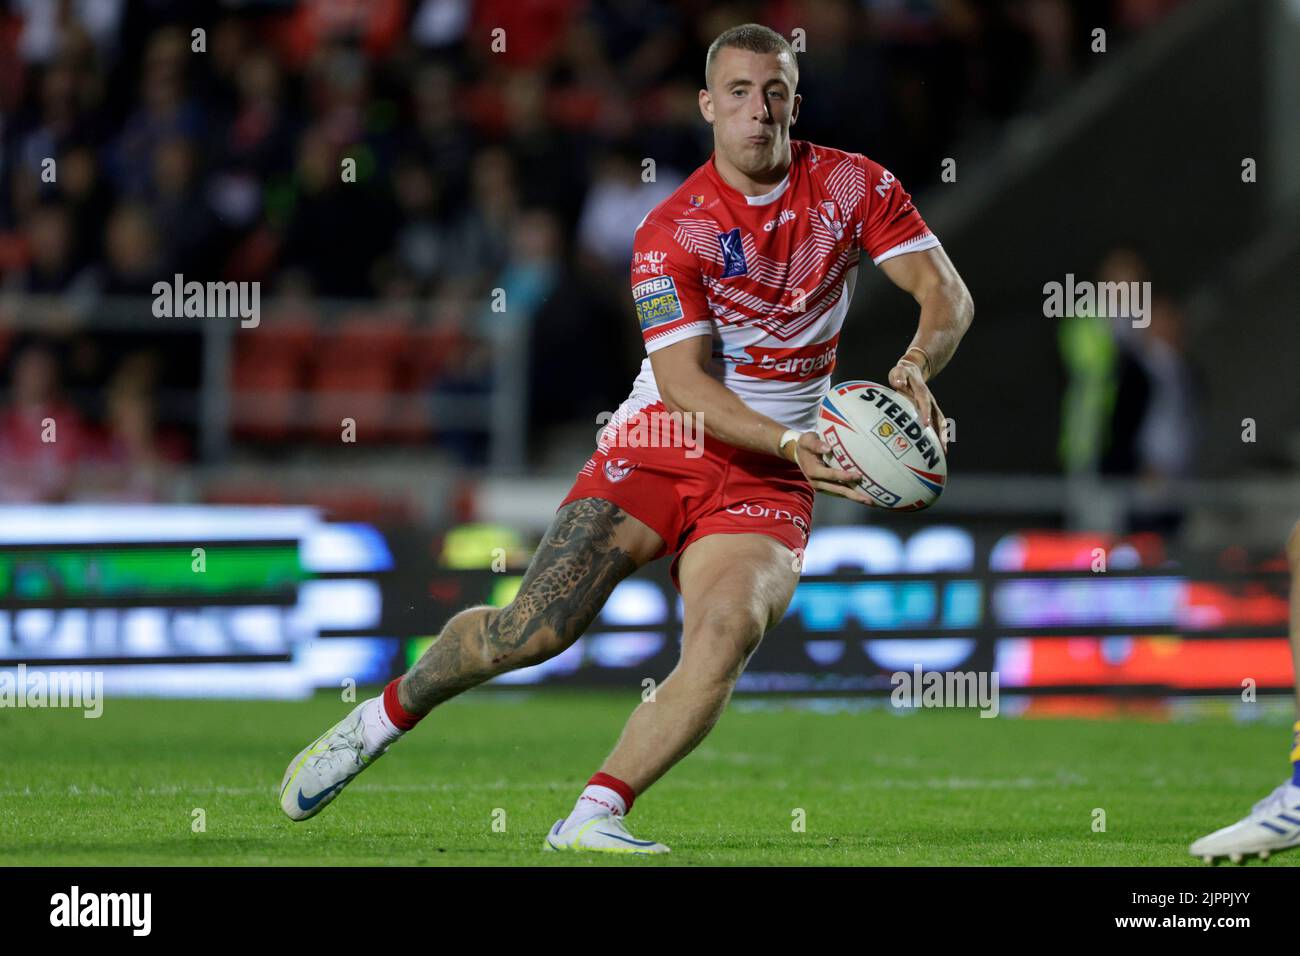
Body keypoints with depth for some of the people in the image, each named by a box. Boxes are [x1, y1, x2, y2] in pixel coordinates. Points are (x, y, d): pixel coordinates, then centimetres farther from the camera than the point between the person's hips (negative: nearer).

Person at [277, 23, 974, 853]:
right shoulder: (672, 233, -12)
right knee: (533, 629, -11)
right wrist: (793, 444, -33)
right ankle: (382, 719, 16)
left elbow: (948, 295, -4)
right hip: (660, 443, -2)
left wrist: (916, 365, -27)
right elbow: (685, 383, -19)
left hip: (768, 480, 2)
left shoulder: (855, 187, -1)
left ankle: (592, 817, -22)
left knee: (729, 633, -26)